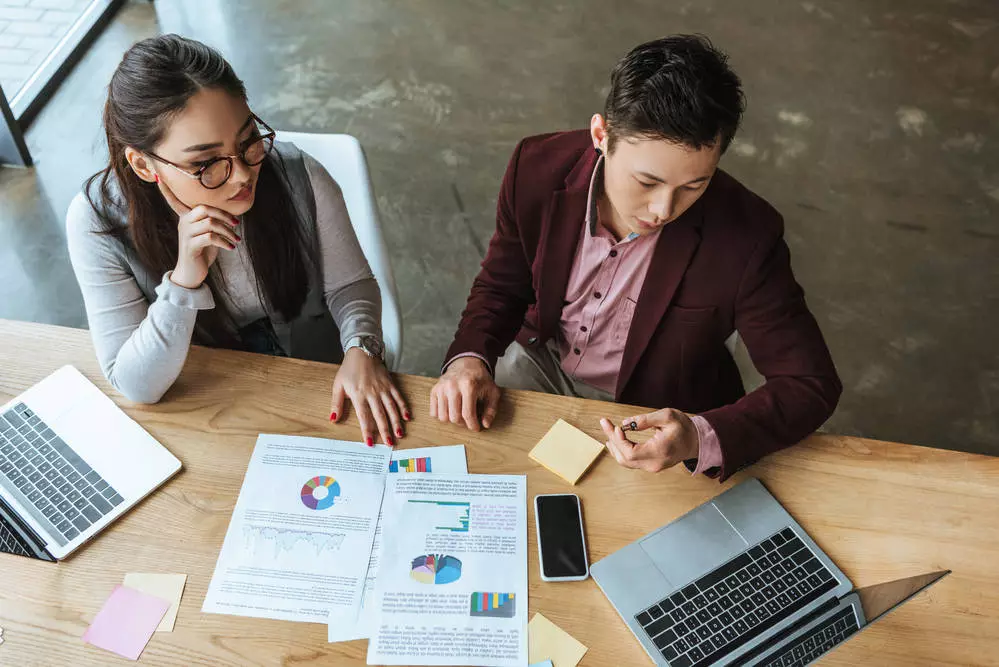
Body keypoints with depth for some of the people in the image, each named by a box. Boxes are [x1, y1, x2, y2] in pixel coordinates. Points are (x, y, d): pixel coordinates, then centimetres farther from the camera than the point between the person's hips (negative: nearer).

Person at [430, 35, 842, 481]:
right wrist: (470, 357, -24)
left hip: (655, 422, -2)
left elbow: (810, 386, -21)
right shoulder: (538, 168, -20)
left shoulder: (746, 237, -28)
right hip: (539, 363, 3)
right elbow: (500, 287, -2)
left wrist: (700, 439, -39)